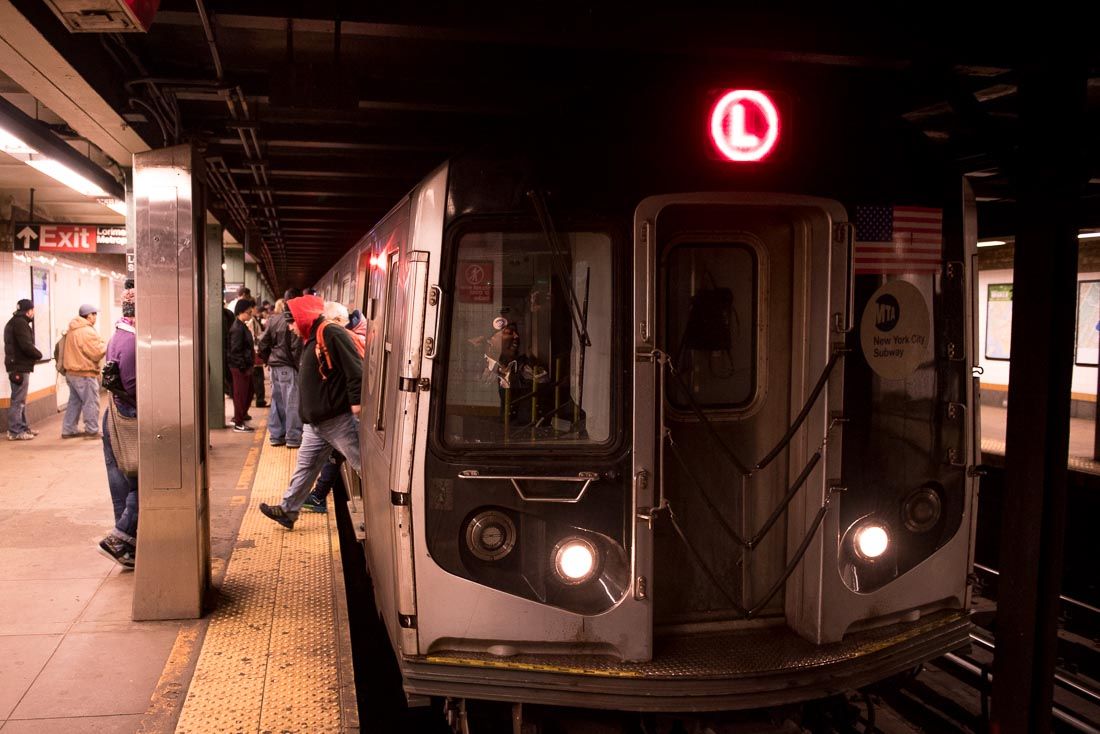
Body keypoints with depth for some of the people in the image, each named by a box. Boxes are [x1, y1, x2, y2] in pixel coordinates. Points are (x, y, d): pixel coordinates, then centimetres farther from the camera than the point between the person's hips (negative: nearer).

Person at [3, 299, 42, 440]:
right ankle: (14, 431, -3)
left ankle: (22, 427, 24)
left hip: (17, 366, 10)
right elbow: (26, 345, -22)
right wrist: (38, 355, -5)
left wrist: (34, 354, 4)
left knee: (20, 399, 16)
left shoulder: (13, 322, 18)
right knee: (18, 400, -6)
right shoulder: (20, 323, -14)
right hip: (20, 366, -10)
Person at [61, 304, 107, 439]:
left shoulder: (72, 330, 13)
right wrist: (105, 345, -1)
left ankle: (68, 430, 20)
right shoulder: (88, 332, -17)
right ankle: (92, 430, 3)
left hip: (71, 371, 9)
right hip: (85, 373, -9)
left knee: (74, 401, 16)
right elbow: (97, 353, -19)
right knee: (91, 402, -1)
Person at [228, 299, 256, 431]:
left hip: (245, 366, 10)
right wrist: (244, 366, -20)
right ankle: (238, 424, 6)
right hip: (240, 367, -10)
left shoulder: (243, 326, 13)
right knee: (240, 394, -2)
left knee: (248, 392, 17)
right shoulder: (237, 329, -17)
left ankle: (240, 416, 30)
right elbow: (235, 350, -21)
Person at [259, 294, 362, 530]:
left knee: (363, 466, -2)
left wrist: (356, 403, -26)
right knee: (305, 465, 15)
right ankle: (288, 510, 23)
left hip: (339, 419, -10)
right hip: (315, 422, 10)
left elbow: (355, 369, -22)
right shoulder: (311, 340, 18)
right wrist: (307, 412, 24)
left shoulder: (332, 334, -15)